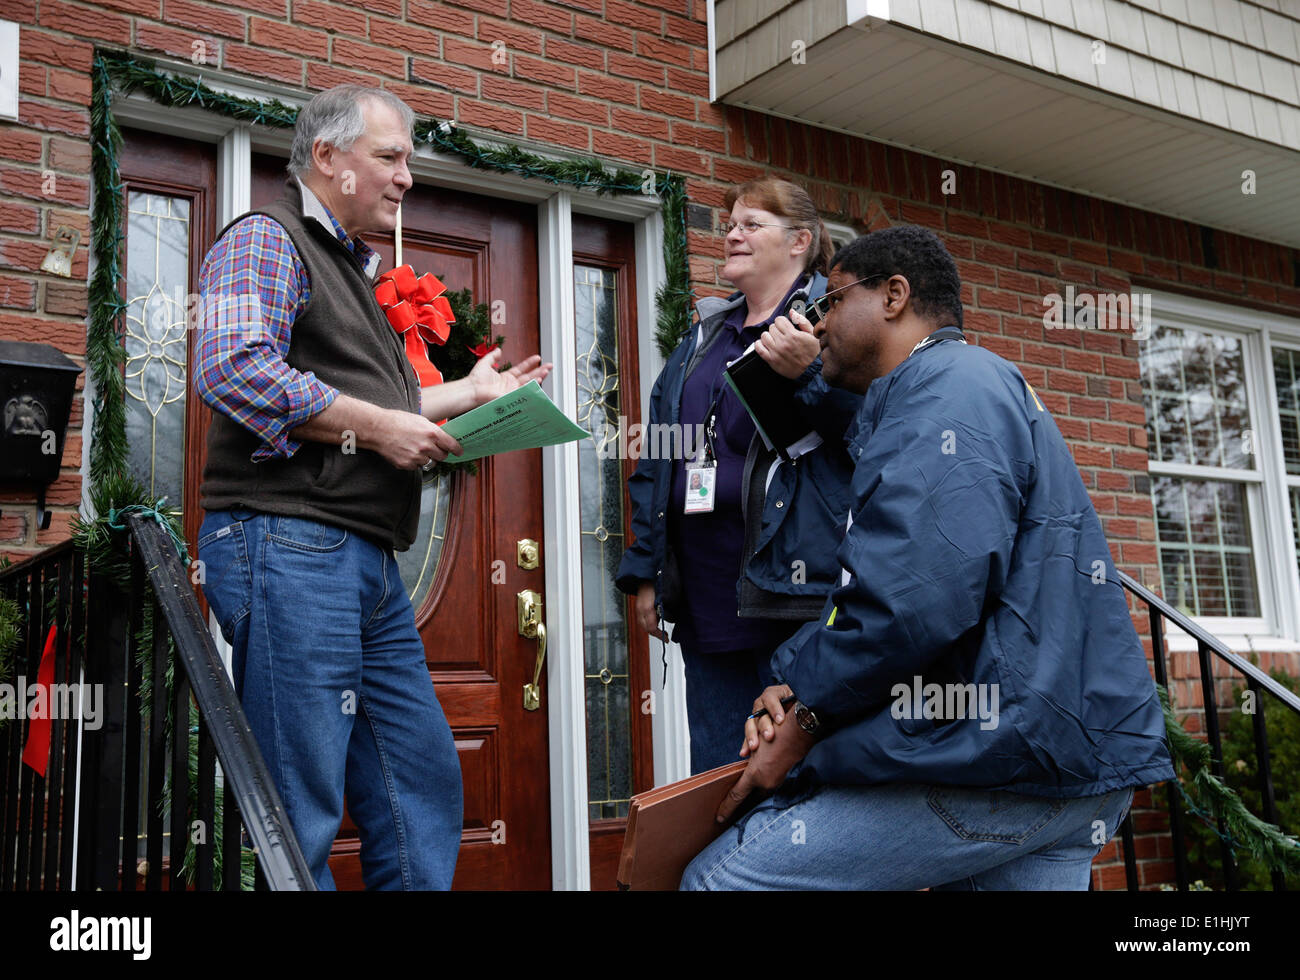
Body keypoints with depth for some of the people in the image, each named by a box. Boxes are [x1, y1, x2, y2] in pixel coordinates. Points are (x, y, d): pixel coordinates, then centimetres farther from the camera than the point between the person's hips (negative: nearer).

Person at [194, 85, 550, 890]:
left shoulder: (353, 268, 26)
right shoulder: (267, 240, -4)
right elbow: (235, 370, -21)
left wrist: (466, 394, 23)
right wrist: (380, 426, -17)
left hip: (368, 558, 10)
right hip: (288, 548, -10)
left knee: (425, 784, 11)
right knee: (302, 813, -7)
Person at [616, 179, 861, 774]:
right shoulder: (702, 338, 22)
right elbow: (654, 463, 22)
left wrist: (806, 376, -27)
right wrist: (645, 571, 16)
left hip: (793, 594, -6)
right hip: (705, 606, 7)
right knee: (714, 779, 11)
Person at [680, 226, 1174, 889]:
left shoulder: (948, 382, -9)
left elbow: (918, 601, -24)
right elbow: (875, 587, 20)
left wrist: (806, 718, -10)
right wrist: (801, 689, 4)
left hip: (1006, 758, -11)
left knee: (716, 878, -8)